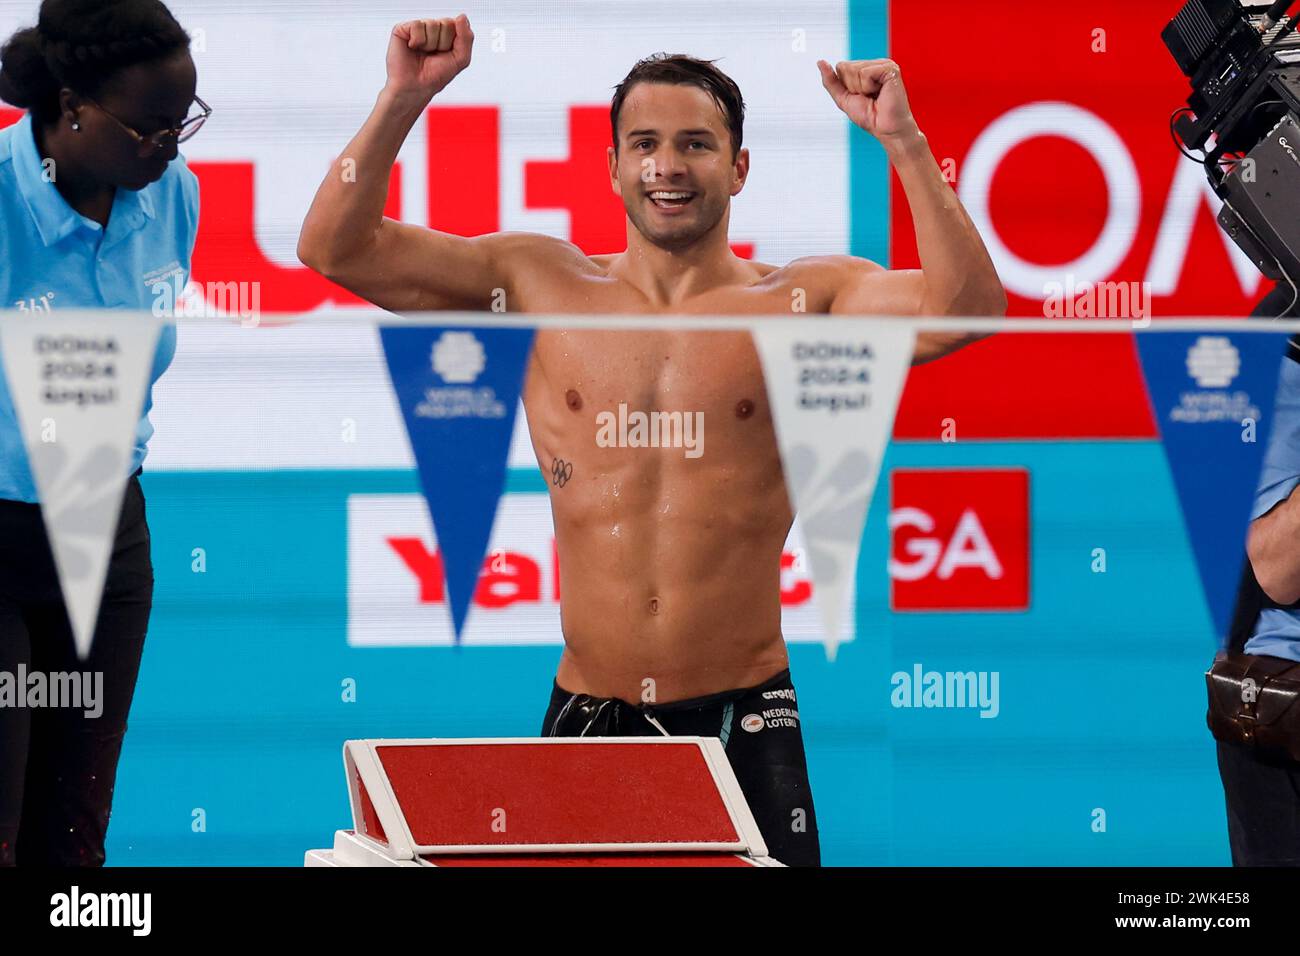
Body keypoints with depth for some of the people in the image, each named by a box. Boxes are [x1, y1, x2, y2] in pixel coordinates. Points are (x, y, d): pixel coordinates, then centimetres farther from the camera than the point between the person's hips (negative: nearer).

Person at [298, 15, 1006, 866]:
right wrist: (404, 98, -5)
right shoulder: (541, 283, 7)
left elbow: (966, 307, -14)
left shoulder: (802, 301, 1)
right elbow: (336, 248, 5)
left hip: (743, 721, -2)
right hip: (587, 716, 2)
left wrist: (903, 140, -20)